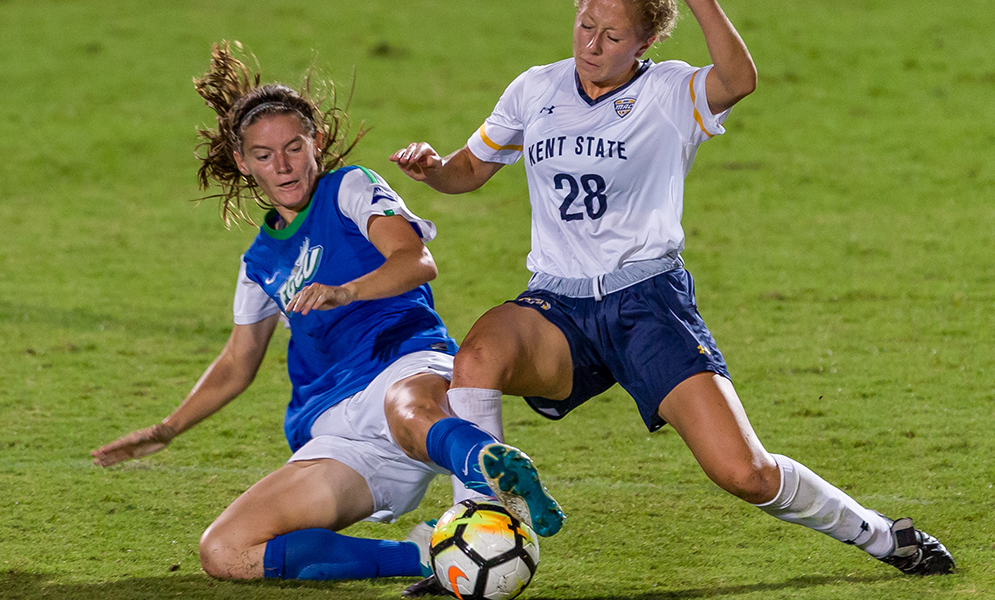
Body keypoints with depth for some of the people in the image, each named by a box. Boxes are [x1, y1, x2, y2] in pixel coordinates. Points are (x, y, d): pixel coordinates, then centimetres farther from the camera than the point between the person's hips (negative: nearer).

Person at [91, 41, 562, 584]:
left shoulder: (350, 189, 9)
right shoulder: (261, 260, 27)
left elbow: (416, 261, -11)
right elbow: (237, 364, 41)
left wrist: (345, 291, -30)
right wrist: (167, 430, 41)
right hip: (335, 431, 6)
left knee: (409, 409, -46)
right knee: (222, 553, -17)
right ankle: (418, 555, -24)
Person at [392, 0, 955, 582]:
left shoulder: (671, 93, -1)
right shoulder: (535, 90, 11)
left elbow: (740, 80, -24)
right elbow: (470, 170, 23)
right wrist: (433, 167, 1)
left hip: (649, 297, -3)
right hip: (558, 306, 3)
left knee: (743, 473, -14)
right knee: (479, 358, -34)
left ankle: (882, 537, 14)